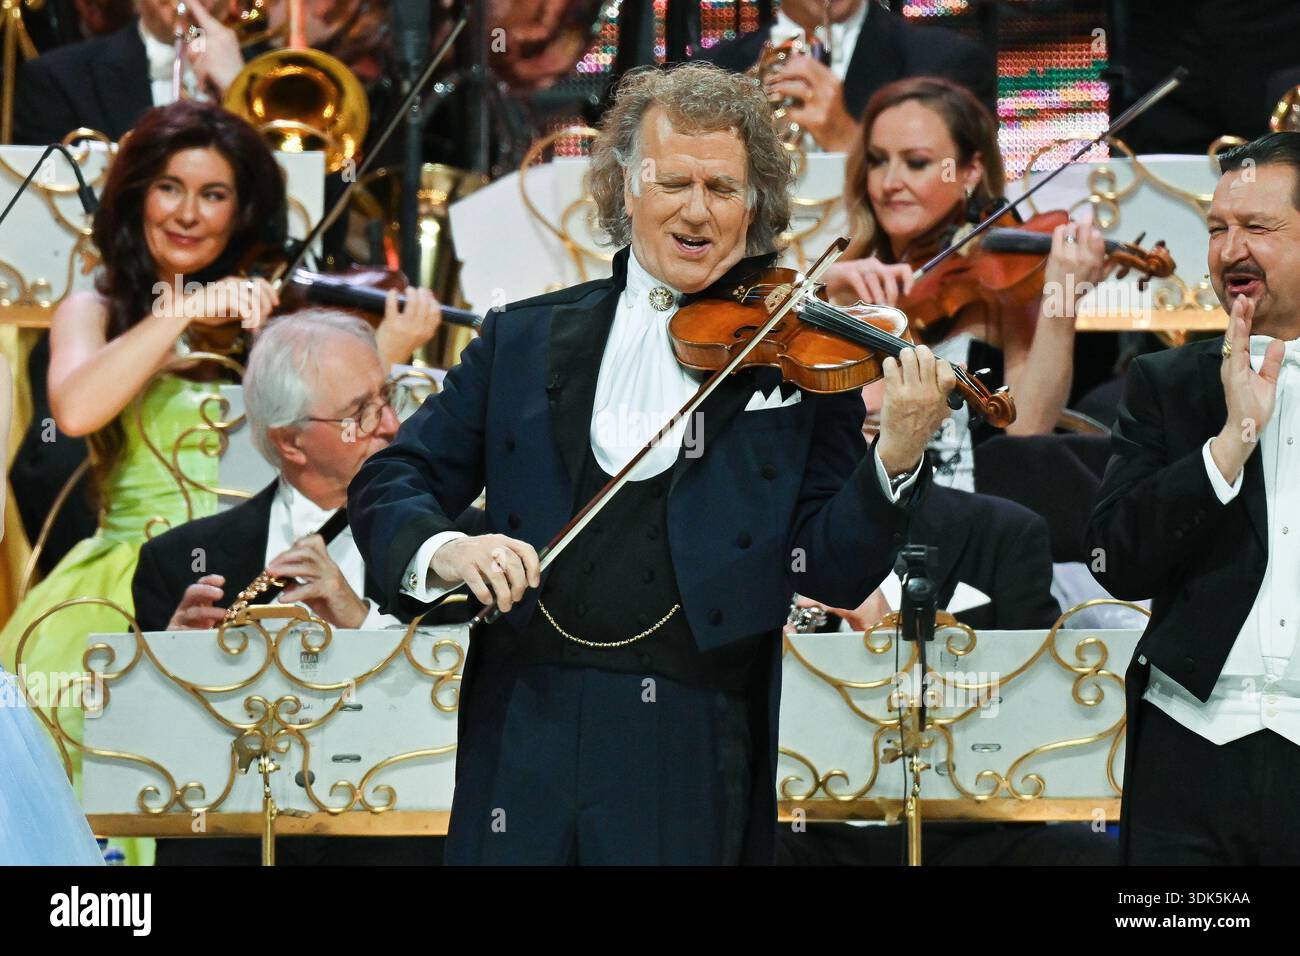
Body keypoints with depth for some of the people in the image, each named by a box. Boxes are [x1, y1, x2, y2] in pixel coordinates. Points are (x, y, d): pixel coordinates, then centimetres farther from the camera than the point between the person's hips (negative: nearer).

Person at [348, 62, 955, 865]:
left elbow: (834, 572, -2)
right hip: (526, 740, 2)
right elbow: (390, 484, 8)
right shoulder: (525, 340, 11)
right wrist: (440, 550, -13)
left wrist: (895, 462, -20)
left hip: (695, 750, -2)